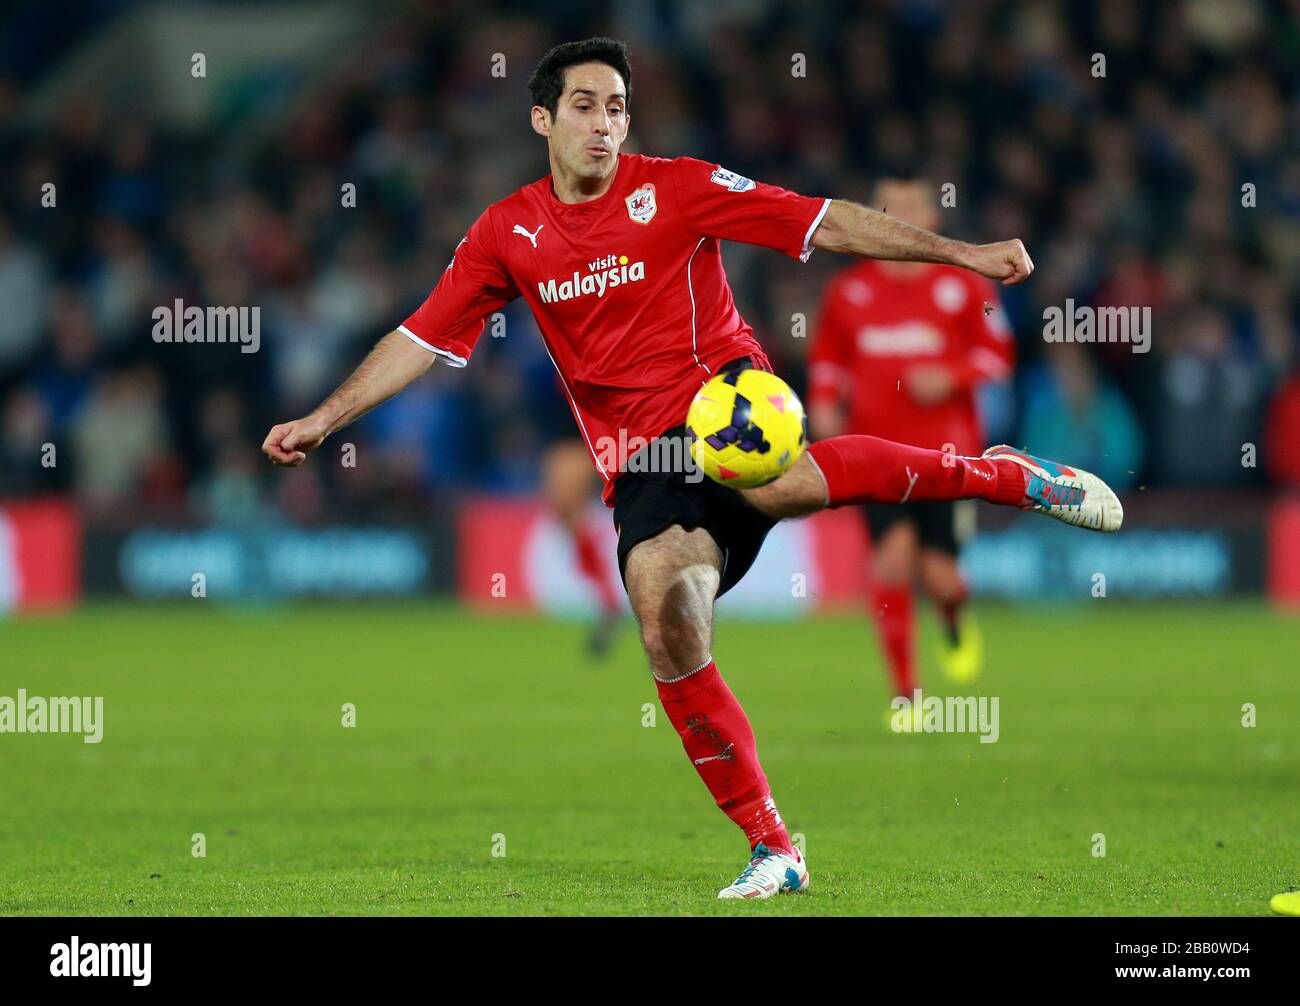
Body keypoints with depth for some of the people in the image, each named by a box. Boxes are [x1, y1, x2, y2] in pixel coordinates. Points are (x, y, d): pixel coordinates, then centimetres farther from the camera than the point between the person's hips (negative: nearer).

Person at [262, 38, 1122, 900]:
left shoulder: (678, 188, 1)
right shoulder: (508, 233, 10)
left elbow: (829, 224, -1)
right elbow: (422, 341, 13)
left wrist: (959, 253, -7)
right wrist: (322, 421, 5)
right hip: (641, 463, 3)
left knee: (776, 481, -40)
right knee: (669, 629, -19)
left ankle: (1008, 477, -20)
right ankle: (771, 851, -11)